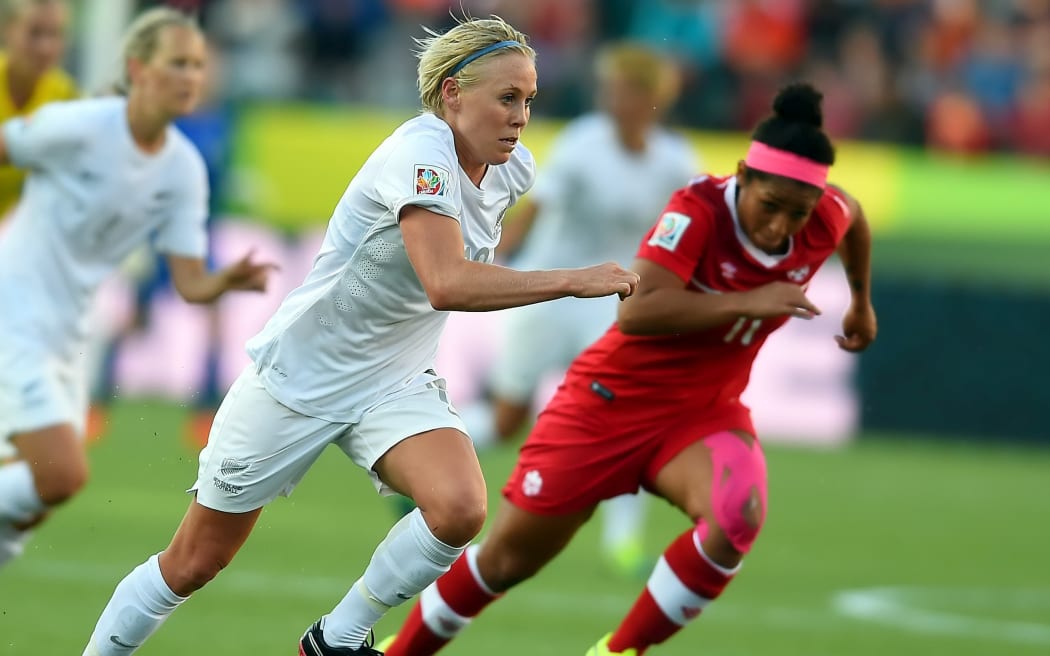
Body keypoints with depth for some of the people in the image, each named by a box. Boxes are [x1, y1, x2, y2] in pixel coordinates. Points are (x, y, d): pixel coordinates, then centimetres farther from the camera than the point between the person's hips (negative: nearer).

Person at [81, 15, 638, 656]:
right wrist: (572, 280, -41)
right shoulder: (418, 153, -27)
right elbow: (446, 284, -42)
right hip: (297, 378, -5)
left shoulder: (513, 168, -3)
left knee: (460, 509, -26)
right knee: (194, 564, 5)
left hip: (395, 383, 5)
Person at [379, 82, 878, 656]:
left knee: (736, 517, -31)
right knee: (506, 559, 7)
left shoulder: (824, 220, -13)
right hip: (614, 398, -3)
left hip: (705, 413, 3)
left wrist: (861, 302, 29)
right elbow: (635, 311, -38)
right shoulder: (699, 210, -26)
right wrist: (747, 302, -42)